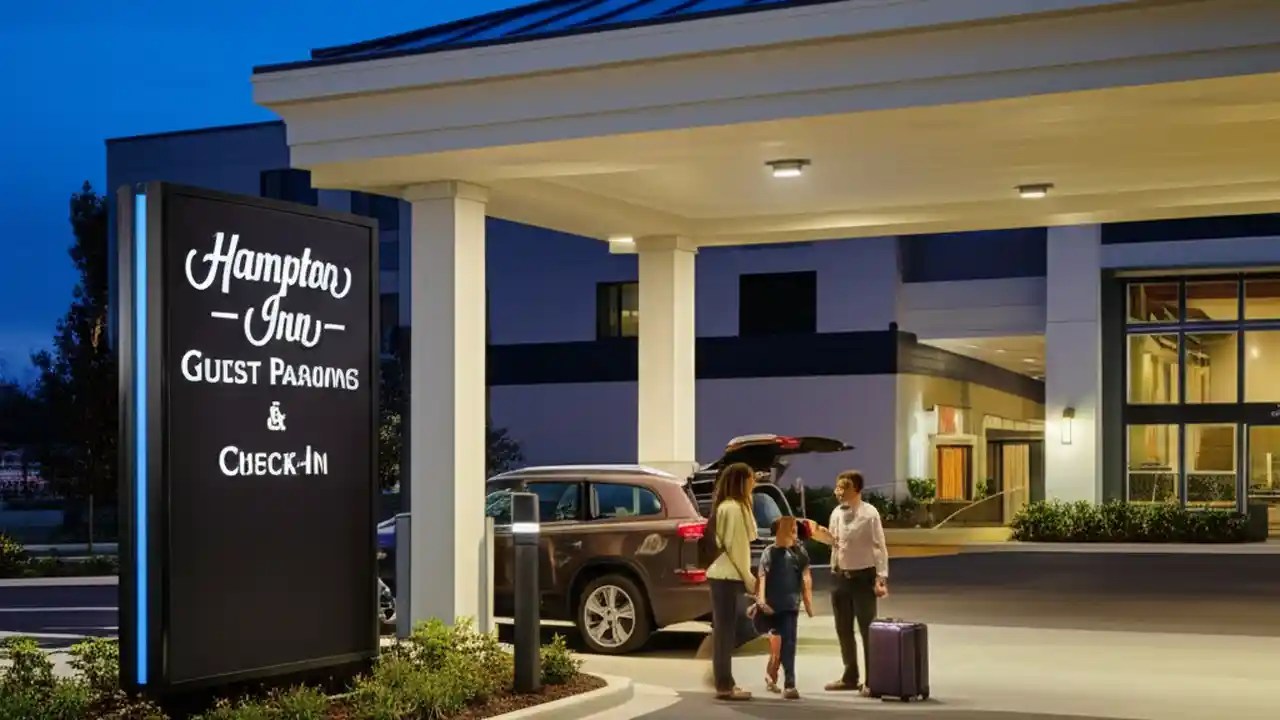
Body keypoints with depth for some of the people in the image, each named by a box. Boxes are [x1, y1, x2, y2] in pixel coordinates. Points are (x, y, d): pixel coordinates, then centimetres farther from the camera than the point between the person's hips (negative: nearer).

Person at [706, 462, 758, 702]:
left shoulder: (733, 506, 17)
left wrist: (747, 578, 13)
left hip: (726, 575, 10)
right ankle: (724, 686, -4)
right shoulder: (733, 508, -15)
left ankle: (725, 683, 16)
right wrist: (748, 579, -11)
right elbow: (734, 547, -17)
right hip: (728, 576, -10)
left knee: (725, 630, 11)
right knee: (725, 631, -7)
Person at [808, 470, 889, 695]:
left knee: (867, 630, 1)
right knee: (843, 630, 14)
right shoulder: (836, 513, 5)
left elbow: (880, 547, -15)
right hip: (839, 576, 7)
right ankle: (850, 677, 26)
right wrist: (821, 535, -6)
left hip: (863, 576, -7)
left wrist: (881, 578, -21)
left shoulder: (869, 514, -14)